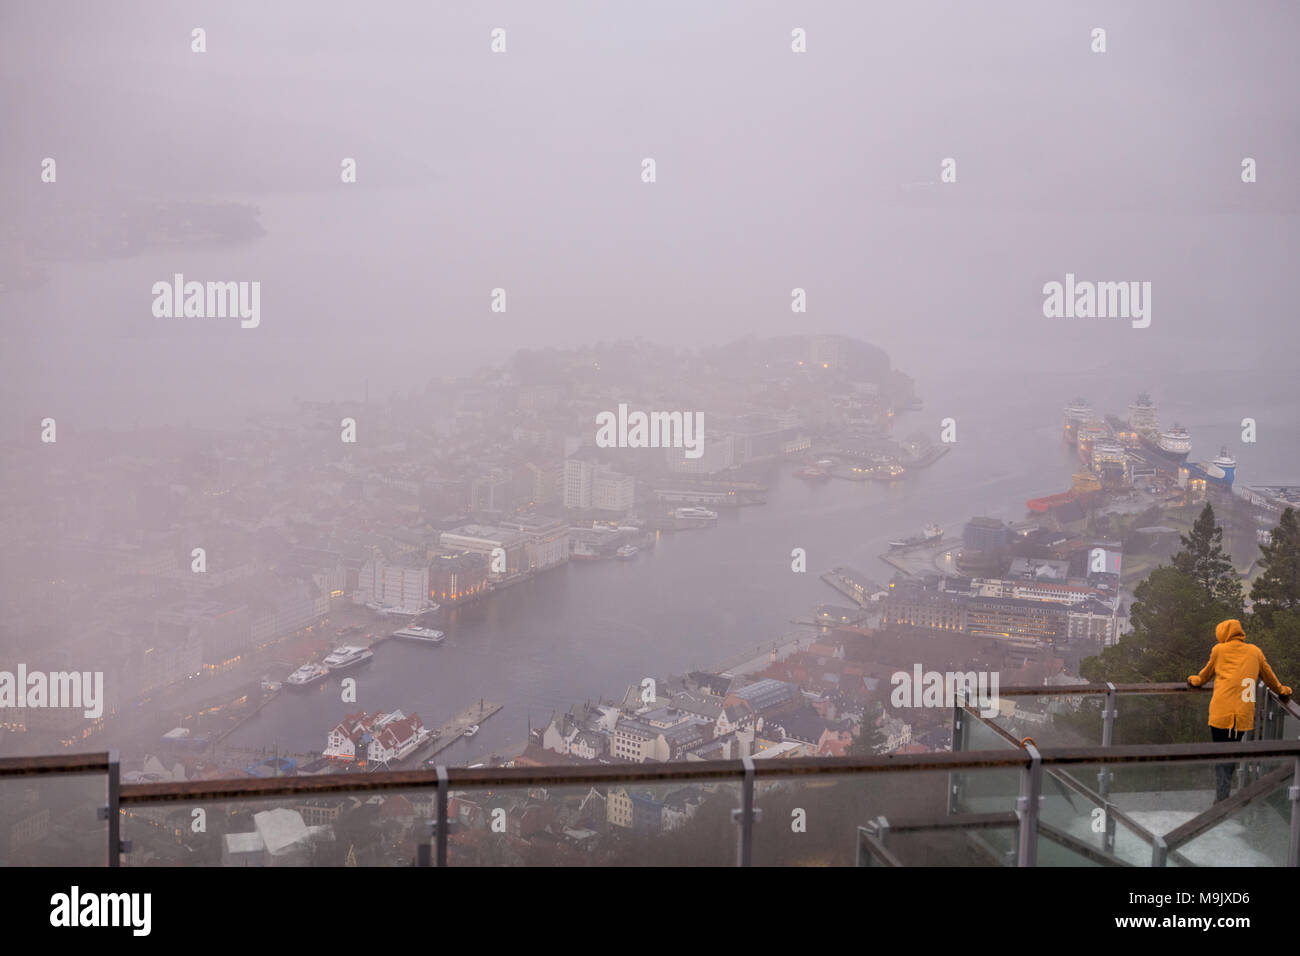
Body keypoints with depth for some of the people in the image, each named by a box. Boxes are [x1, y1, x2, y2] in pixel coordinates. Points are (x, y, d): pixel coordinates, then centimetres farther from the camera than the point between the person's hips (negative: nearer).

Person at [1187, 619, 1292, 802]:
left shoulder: (1219, 649, 9)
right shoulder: (1254, 651, 14)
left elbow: (1207, 672, 25)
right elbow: (1269, 676, 27)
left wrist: (1196, 680, 46)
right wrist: (1281, 690, 46)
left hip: (1221, 714, -2)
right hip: (1244, 716, 2)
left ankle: (1221, 800, -6)